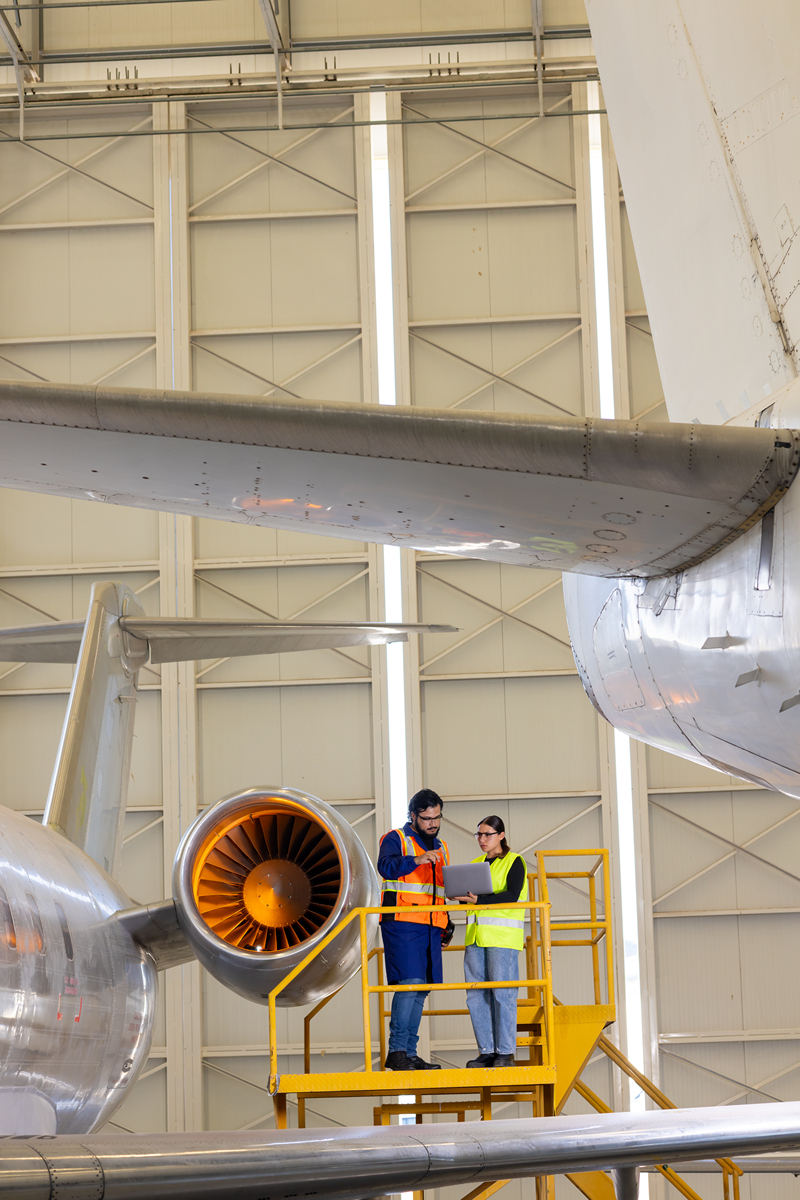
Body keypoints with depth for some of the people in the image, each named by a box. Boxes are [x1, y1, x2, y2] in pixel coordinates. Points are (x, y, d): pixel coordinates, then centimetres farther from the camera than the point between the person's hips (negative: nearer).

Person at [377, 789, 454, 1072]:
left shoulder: (440, 848, 23)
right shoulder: (396, 839, 1)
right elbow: (386, 867, -19)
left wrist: (446, 924, 21)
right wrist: (417, 860, -33)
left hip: (431, 928, 7)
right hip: (402, 924, -7)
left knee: (421, 990, 6)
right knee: (409, 984, -17)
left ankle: (409, 1053, 10)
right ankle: (396, 1052, -16)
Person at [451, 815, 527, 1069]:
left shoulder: (514, 862, 0)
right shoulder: (475, 864, 19)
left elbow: (511, 896, -13)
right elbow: (470, 896, 19)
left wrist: (479, 900, -23)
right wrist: (461, 895, -4)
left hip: (504, 935, -6)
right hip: (476, 934, 6)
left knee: (502, 993, -7)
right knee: (476, 995, 2)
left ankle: (505, 1052, -3)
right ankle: (487, 1051, 7)